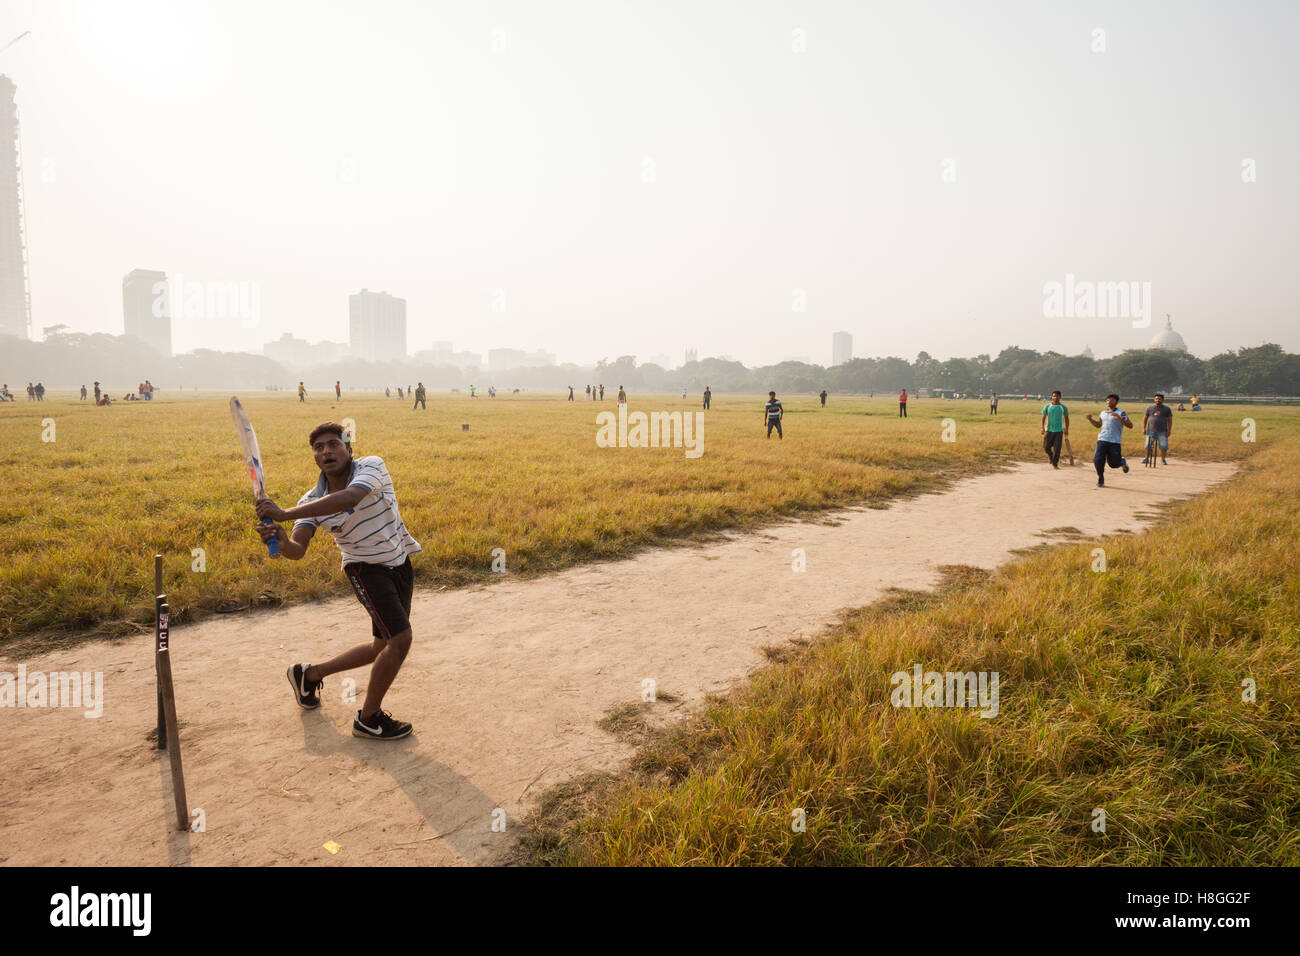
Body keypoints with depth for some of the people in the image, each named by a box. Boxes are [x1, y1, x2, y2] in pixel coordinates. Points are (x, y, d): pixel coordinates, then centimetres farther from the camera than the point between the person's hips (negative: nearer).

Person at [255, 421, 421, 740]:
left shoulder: (371, 466, -17)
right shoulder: (312, 501, -9)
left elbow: (349, 499, -38)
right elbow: (298, 550, -17)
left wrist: (285, 513, -42)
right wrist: (281, 540, -42)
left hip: (400, 564, 2)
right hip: (367, 570, -2)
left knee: (383, 648, 13)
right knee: (400, 638, -18)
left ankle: (309, 674, 34)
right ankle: (368, 719, 0)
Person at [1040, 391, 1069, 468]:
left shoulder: (1063, 407, 4)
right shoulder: (1047, 406, 2)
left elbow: (1066, 418, 11)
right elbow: (1043, 418, 1)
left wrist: (1067, 429, 3)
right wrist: (1042, 428, -11)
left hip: (1059, 431, 0)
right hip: (1049, 430, 0)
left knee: (1057, 449, -6)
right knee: (1046, 447, 1)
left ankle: (1055, 464, 3)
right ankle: (1050, 456, 33)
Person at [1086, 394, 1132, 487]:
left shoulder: (1121, 413, -1)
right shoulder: (1103, 412, 16)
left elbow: (1130, 425, -10)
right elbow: (1098, 425, 28)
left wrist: (1120, 418, -23)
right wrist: (1090, 419, 11)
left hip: (1115, 442, -4)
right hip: (1102, 440, 4)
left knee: (1113, 464, 1)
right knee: (1098, 461, -7)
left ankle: (1122, 462, 36)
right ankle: (1101, 480, 12)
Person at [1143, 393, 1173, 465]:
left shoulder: (1166, 409, 7)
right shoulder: (1149, 407, 8)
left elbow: (1170, 420, 6)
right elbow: (1145, 418, 12)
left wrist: (1169, 430, -3)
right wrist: (1143, 428, 3)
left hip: (1162, 431, 0)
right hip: (1151, 430, 1)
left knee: (1164, 447, -3)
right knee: (1148, 446, 0)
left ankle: (1163, 459, 9)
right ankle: (1147, 458, 12)